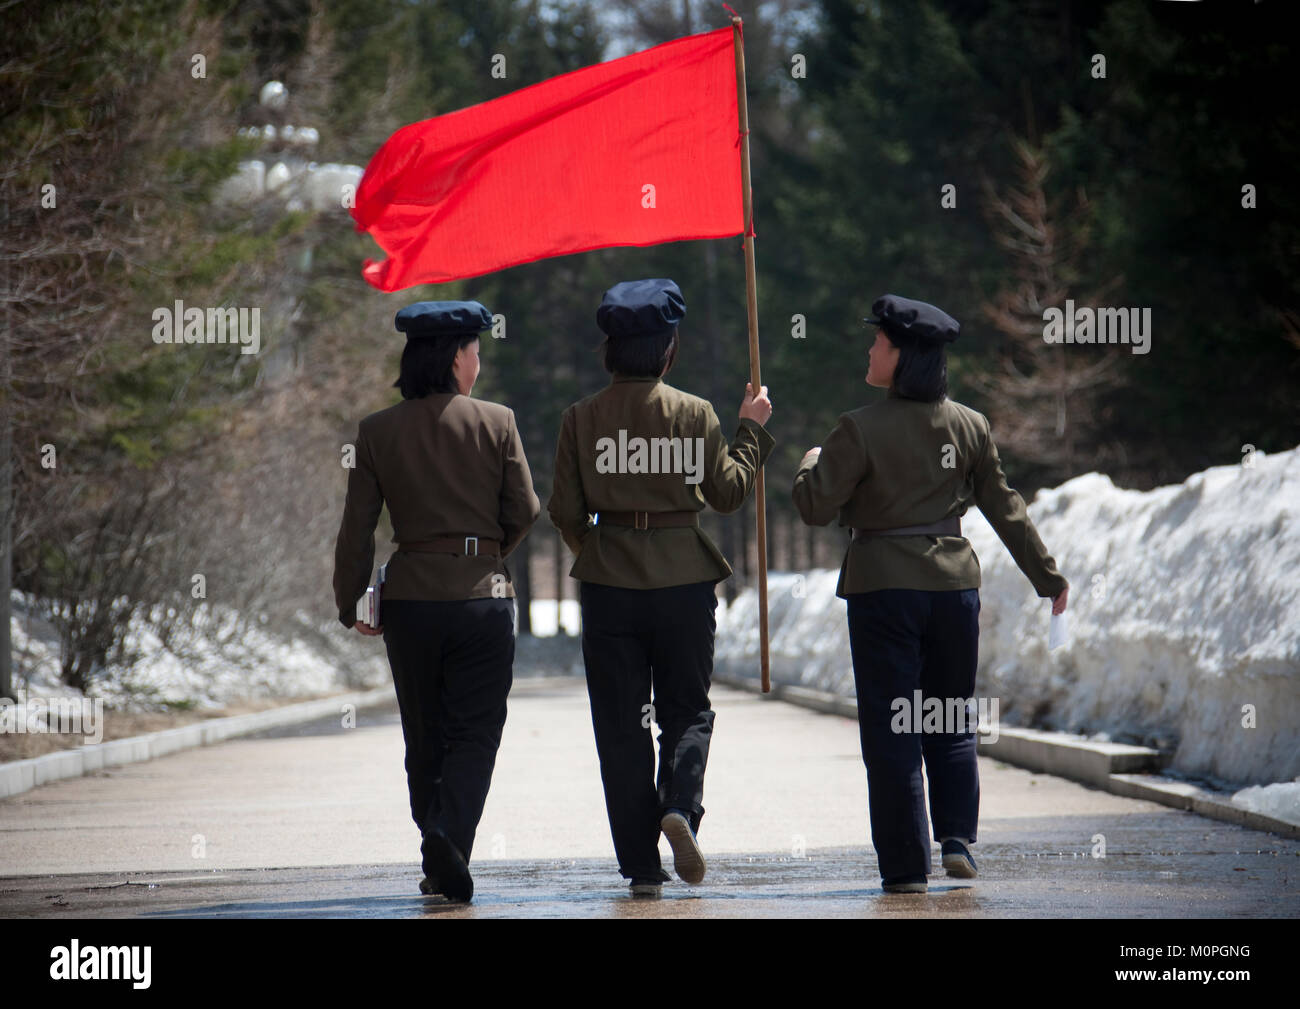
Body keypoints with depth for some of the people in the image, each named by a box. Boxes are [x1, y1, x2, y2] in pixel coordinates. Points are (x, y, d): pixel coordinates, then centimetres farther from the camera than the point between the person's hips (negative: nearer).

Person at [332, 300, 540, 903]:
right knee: (475, 733, 0)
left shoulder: (378, 432, 0)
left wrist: (350, 605, 11)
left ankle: (437, 864, 17)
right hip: (483, 594, -2)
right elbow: (524, 513, 0)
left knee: (425, 739, 13)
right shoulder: (495, 423, -4)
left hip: (410, 598, 2)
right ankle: (450, 835, -23)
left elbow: (357, 528, 1)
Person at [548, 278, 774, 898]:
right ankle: (679, 805, -18)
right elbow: (727, 492, 2)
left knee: (621, 724, 5)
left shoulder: (580, 419, -1)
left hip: (609, 583, 0)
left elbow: (565, 512, 1)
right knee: (687, 708, 12)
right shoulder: (694, 414, -3)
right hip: (683, 578, 0)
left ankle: (642, 866, 3)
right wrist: (751, 430, 16)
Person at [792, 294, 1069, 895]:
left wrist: (810, 464, 11)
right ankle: (957, 837, 3)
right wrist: (1047, 576, 19)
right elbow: (1005, 508, 10)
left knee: (891, 730, 2)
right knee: (953, 720, 17)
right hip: (953, 580, 4)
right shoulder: (969, 427, 2)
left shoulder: (861, 429, -12)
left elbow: (814, 507, -10)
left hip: (882, 584, -4)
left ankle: (906, 865, 2)